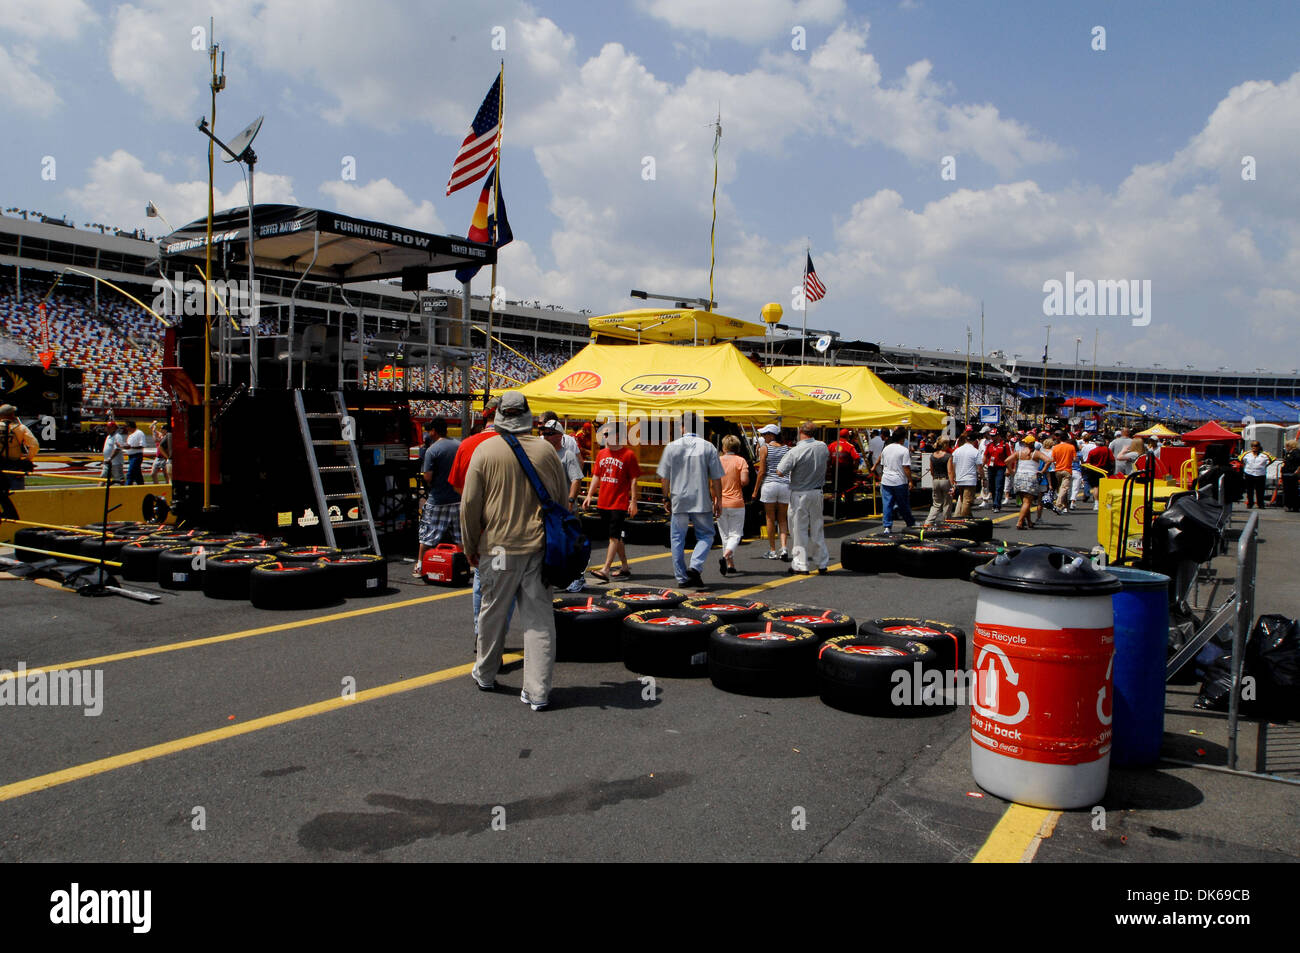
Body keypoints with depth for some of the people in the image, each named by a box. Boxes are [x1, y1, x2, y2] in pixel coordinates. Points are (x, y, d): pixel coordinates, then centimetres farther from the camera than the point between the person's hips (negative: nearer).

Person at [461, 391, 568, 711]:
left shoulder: (485, 450, -5)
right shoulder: (546, 450, 2)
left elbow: (470, 504, -4)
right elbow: (562, 499, 9)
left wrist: (470, 547, 7)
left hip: (499, 547, -1)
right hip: (540, 547, 2)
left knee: (493, 613, 16)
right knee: (540, 618, 4)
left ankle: (484, 675, 34)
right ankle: (538, 691, 5)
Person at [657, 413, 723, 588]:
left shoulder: (672, 447, 0)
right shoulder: (707, 447, -2)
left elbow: (665, 477, 3)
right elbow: (716, 478, -2)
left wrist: (666, 497, 14)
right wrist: (718, 500, 7)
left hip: (678, 501, 1)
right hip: (702, 501, -1)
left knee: (678, 538, 10)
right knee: (706, 535, 11)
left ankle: (681, 576, 13)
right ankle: (695, 566, -9)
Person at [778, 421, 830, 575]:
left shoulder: (796, 451, -18)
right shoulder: (823, 447, 0)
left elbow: (780, 471, -16)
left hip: (799, 494, -5)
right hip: (817, 493, 5)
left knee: (800, 529, 2)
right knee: (817, 529, 15)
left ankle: (801, 565, 4)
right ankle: (822, 563, 21)